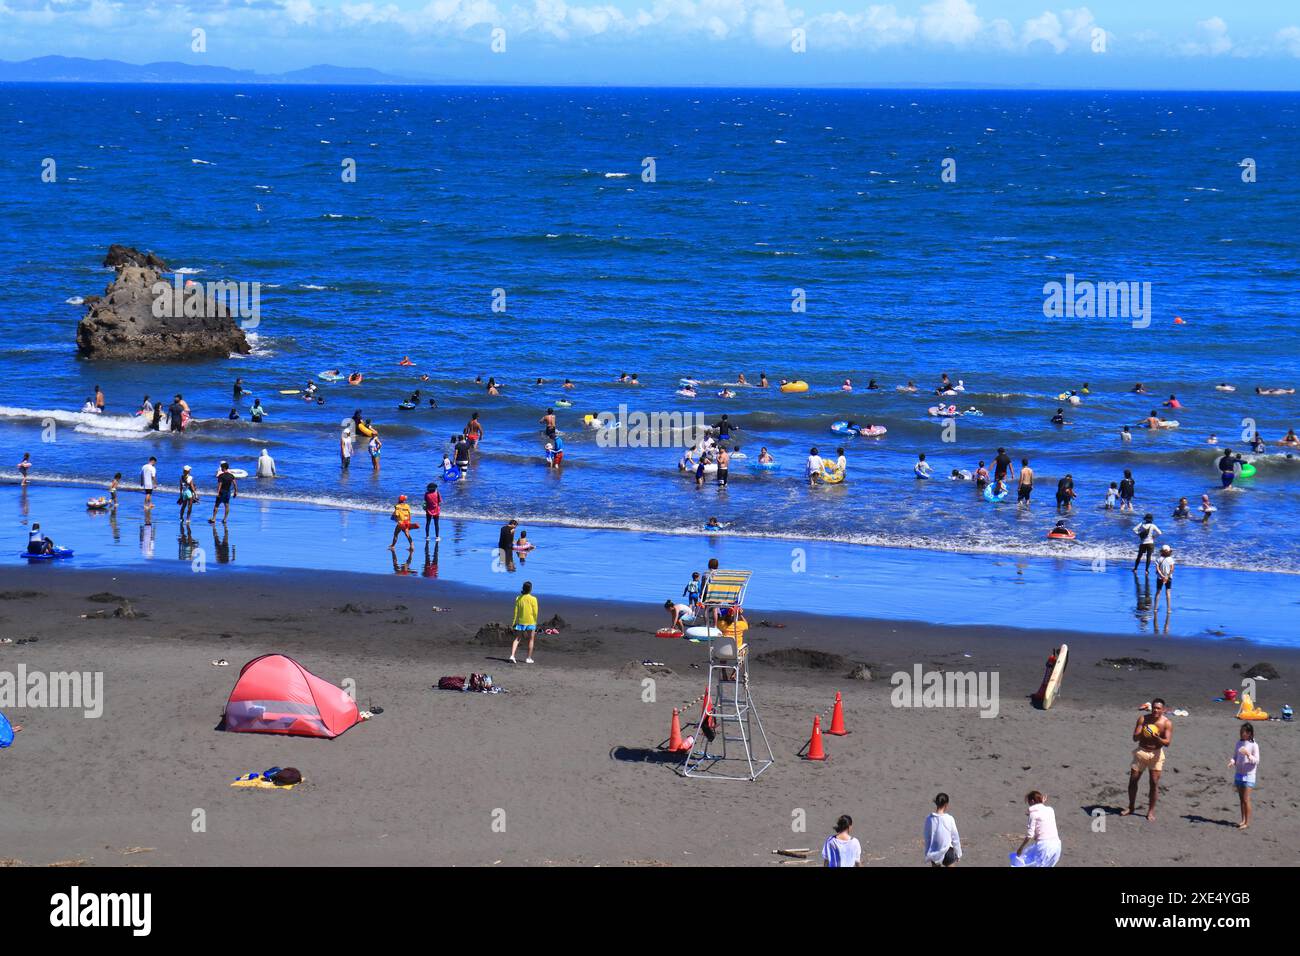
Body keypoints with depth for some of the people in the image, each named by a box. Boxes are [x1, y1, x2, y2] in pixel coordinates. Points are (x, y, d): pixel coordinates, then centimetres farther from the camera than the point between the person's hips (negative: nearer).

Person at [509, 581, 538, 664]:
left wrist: (515, 622, 7)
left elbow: (516, 611, 1)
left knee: (517, 639, 8)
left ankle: (512, 656, -7)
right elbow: (535, 612, -6)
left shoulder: (518, 598, 0)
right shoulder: (533, 599, -9)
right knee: (531, 640, 11)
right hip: (530, 622, -3)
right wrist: (535, 622, 6)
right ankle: (528, 658, 13)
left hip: (520, 621, 3)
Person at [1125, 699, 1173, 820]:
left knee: (1154, 783, -6)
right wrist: (1142, 734, -30)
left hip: (1156, 753, -2)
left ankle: (1151, 811, 5)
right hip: (1141, 751, 2)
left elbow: (1167, 742, -16)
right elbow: (1135, 738, -8)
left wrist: (1157, 738, -36)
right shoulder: (1143, 719, -5)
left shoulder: (1167, 723, -9)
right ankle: (1131, 808, 18)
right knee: (1133, 780, 3)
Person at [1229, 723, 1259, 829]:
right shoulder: (1239, 743, 7)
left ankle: (1247, 822, 0)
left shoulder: (1254, 745, -10)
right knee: (1241, 799, 10)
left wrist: (1248, 754, -27)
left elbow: (1256, 761, -11)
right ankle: (1243, 820, 18)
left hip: (1249, 774, -6)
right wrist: (1232, 761, -9)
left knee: (1246, 800, -6)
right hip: (1238, 773, 6)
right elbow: (1235, 756, 12)